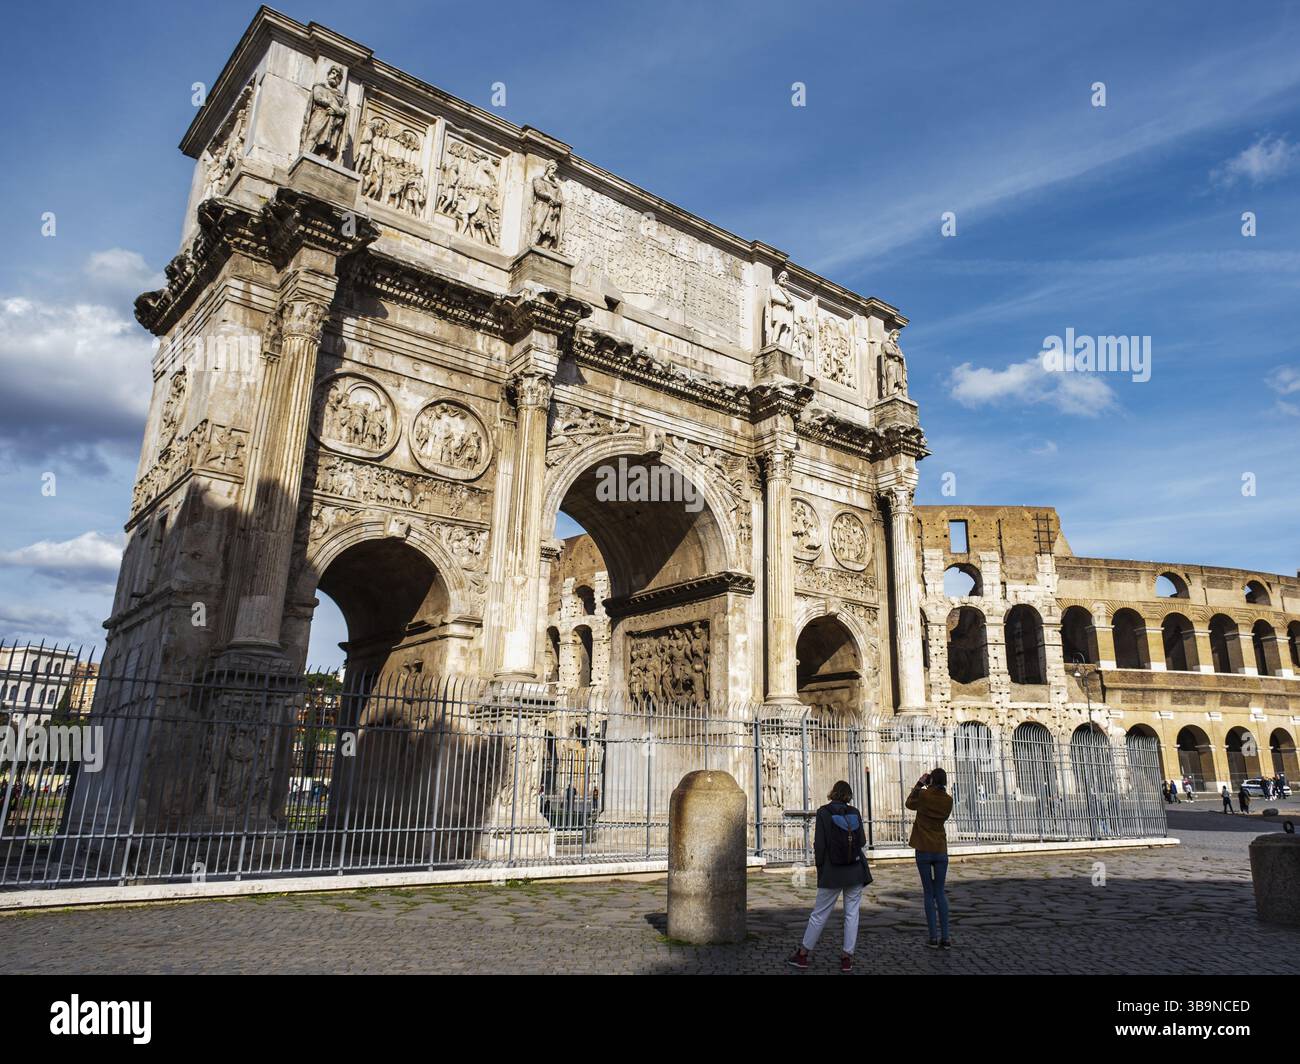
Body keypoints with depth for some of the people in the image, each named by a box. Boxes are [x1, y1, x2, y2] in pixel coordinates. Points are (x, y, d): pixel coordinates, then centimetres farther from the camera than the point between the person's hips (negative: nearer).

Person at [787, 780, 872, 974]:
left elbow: (820, 844, -10)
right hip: (856, 870, 3)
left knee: (819, 913, 6)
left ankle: (802, 954, 14)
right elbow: (862, 841, 5)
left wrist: (820, 868, 2)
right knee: (852, 913, 9)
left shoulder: (824, 812, -7)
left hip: (832, 871, -2)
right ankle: (847, 958, 9)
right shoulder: (855, 812, 1)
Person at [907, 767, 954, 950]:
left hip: (924, 851, -3)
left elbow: (909, 803, 10)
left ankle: (934, 937, 3)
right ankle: (945, 937, 6)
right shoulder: (948, 800, 0)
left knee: (929, 894, 5)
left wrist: (920, 784, 12)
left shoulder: (924, 795, -9)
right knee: (940, 893, 10)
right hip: (941, 851, 3)